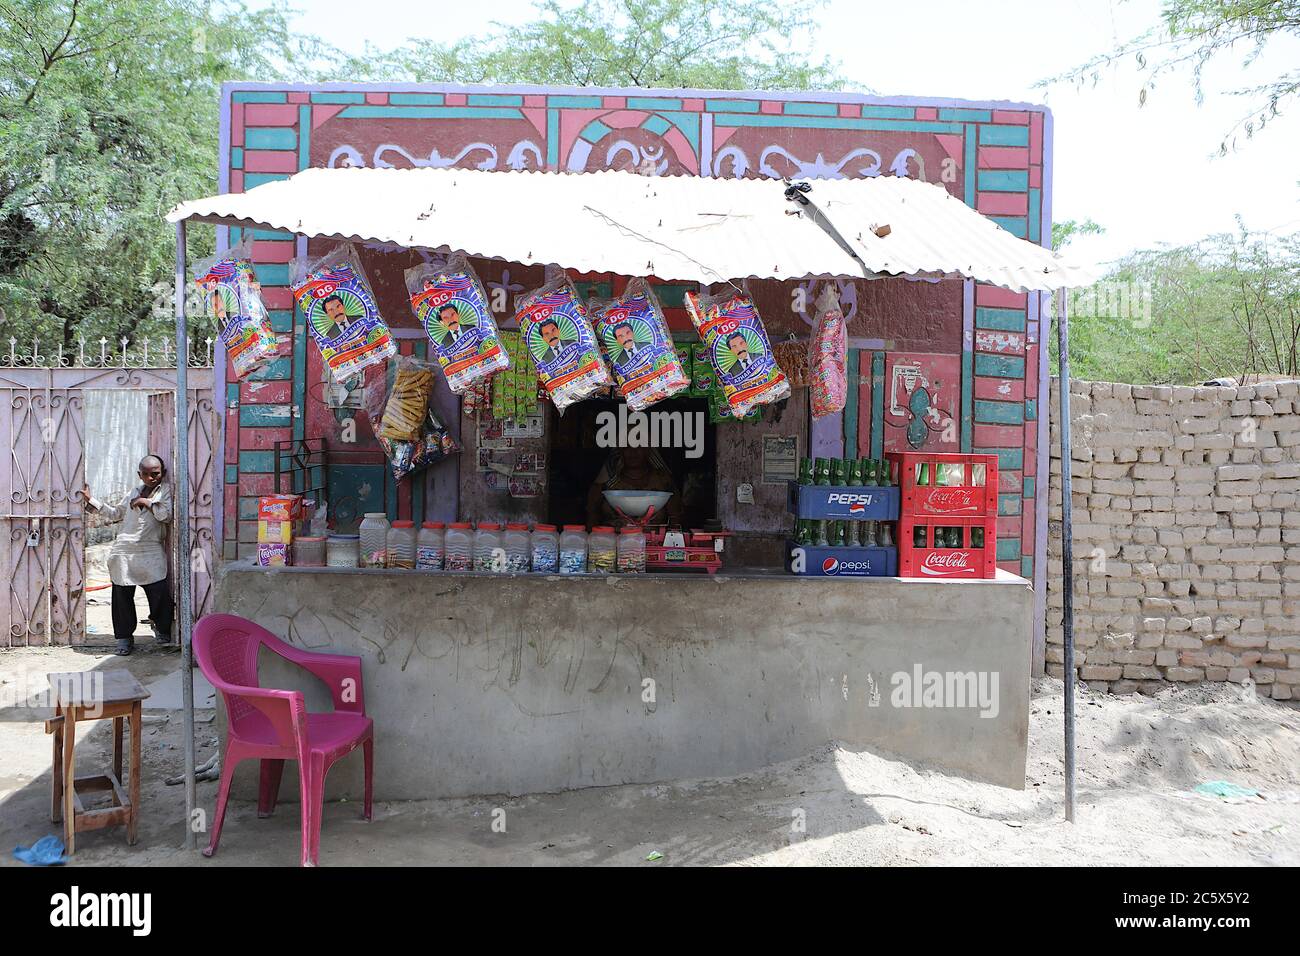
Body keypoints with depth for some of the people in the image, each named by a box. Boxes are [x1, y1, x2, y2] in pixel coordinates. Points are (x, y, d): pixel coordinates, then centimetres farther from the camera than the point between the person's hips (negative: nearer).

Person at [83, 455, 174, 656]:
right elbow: (115, 513, 31)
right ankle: (125, 637, 13)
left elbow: (167, 515, -8)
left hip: (151, 551, -4)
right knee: (122, 594, 2)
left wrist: (147, 502, -6)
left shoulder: (166, 490, 6)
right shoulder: (132, 494, 21)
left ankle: (162, 628, 16)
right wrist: (91, 501, 27)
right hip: (124, 550, 4)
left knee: (160, 592, -10)